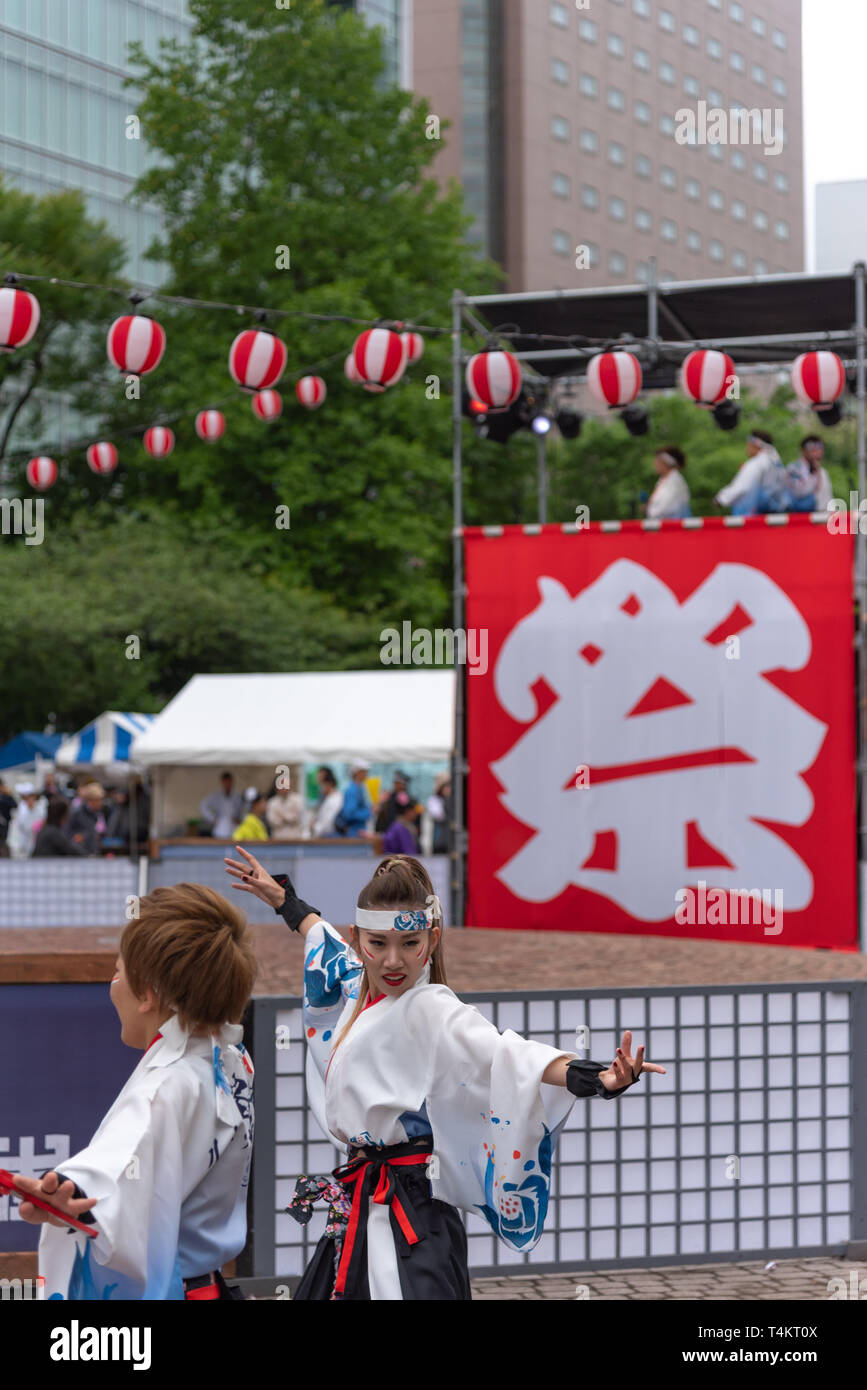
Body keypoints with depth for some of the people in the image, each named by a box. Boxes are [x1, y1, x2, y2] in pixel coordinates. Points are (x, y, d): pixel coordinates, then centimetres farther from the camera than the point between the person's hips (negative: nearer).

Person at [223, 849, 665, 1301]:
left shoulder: (430, 1010, -15)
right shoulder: (359, 992, 10)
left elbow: (502, 1052, -31)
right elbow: (327, 945, 33)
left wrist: (591, 1077, -48)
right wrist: (283, 899, 48)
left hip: (409, 1213, -9)